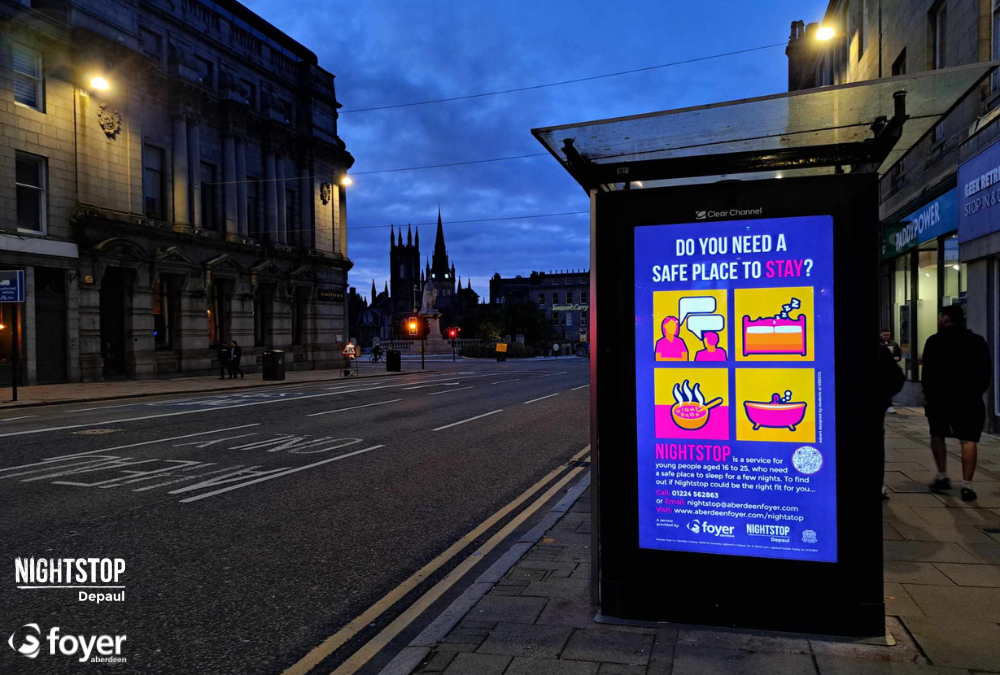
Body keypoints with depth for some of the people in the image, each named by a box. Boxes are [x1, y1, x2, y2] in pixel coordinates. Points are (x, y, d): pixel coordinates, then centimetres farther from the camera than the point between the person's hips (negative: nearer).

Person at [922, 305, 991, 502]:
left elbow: (928, 372, -6)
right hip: (969, 398, 2)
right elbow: (986, 372, 10)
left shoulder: (934, 341, -3)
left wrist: (928, 394, 5)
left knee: (937, 435, 17)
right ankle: (966, 486, -6)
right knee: (968, 440, -1)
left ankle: (942, 477, 16)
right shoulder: (978, 341, 7)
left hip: (940, 396, -2)